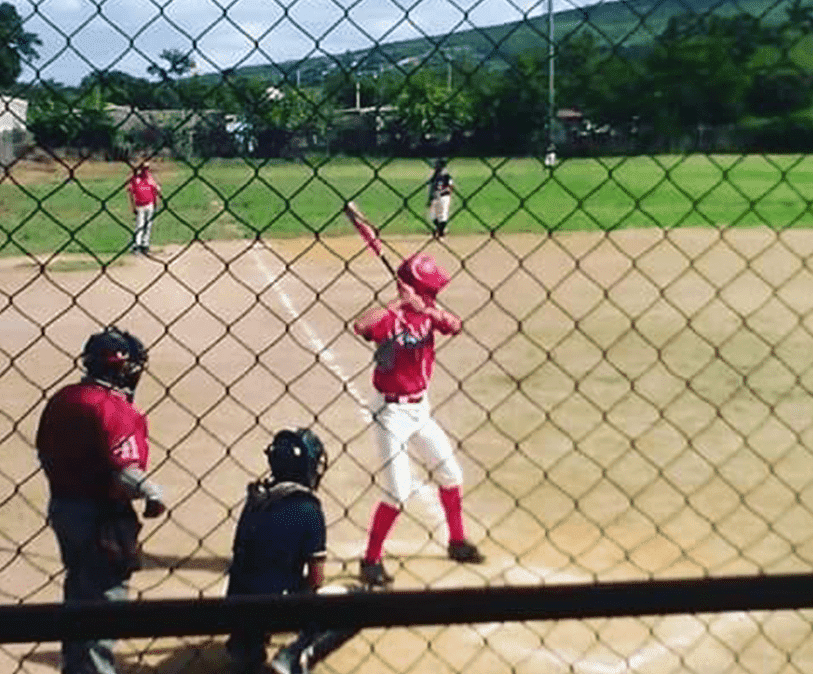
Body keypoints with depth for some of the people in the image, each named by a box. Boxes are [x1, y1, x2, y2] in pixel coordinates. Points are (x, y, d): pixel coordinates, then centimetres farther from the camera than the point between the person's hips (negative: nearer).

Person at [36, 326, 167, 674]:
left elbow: (44, 452, 12)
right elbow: (126, 473, -28)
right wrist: (154, 496, -12)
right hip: (102, 518, -9)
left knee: (79, 592, 24)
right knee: (104, 597, 4)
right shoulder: (116, 410, -22)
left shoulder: (61, 399, 4)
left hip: (62, 507, 9)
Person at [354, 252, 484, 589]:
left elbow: (455, 325, -17)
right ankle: (371, 561, 6)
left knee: (450, 474, 17)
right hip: (393, 412, -7)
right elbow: (360, 326, -41)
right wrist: (397, 302, -36)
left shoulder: (427, 313, 0)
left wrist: (426, 308, -31)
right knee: (398, 491, -10)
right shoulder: (390, 317, -20)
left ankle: (457, 542, 37)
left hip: (420, 407, 8)